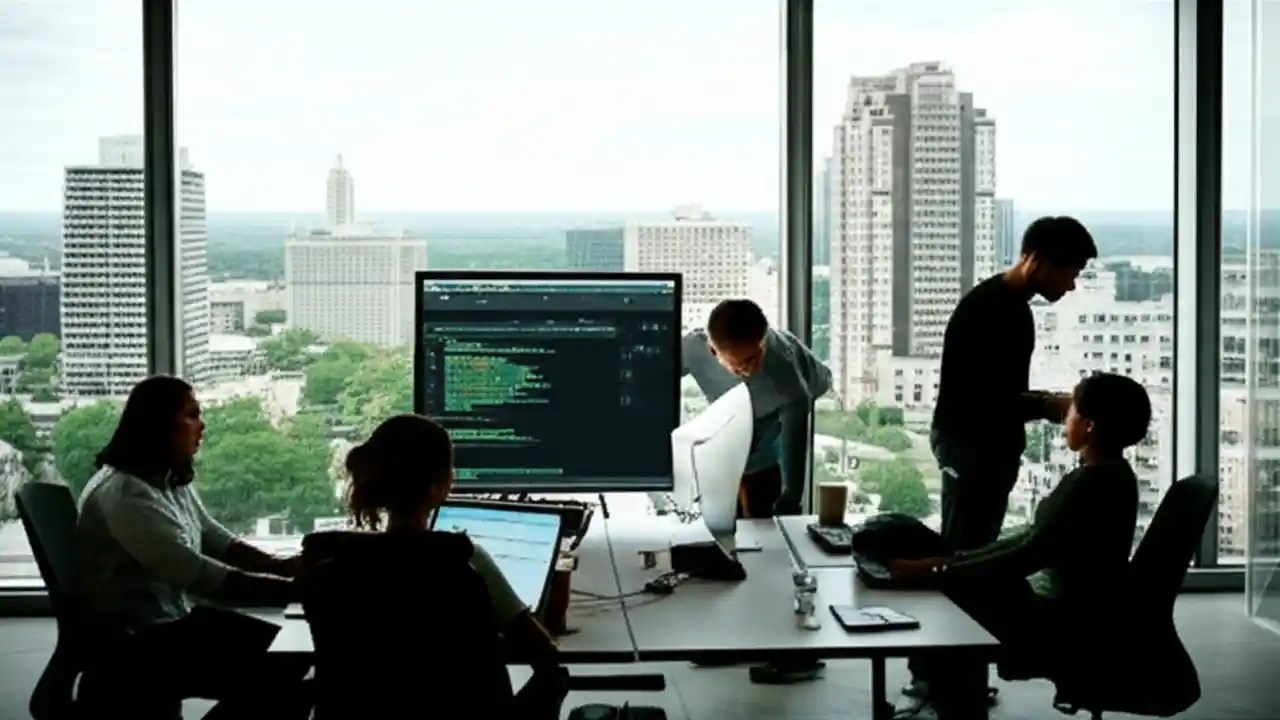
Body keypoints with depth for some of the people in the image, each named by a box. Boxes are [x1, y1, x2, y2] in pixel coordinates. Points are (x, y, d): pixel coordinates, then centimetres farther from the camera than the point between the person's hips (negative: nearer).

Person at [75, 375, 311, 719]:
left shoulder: (171, 481, 8)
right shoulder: (123, 494, -23)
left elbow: (218, 542, 11)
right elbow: (199, 575, -29)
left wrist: (281, 565, -7)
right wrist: (292, 589, -29)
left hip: (176, 621, 10)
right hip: (131, 648, -10)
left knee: (292, 656, 0)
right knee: (279, 679, -20)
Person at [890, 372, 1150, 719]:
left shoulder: (1092, 483, -24)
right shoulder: (1106, 474, 7)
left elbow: (1028, 555, -24)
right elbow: (1035, 538, 10)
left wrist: (936, 571, -20)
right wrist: (954, 560, 4)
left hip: (1067, 624, -9)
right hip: (1070, 608, 9)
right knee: (950, 597, 11)